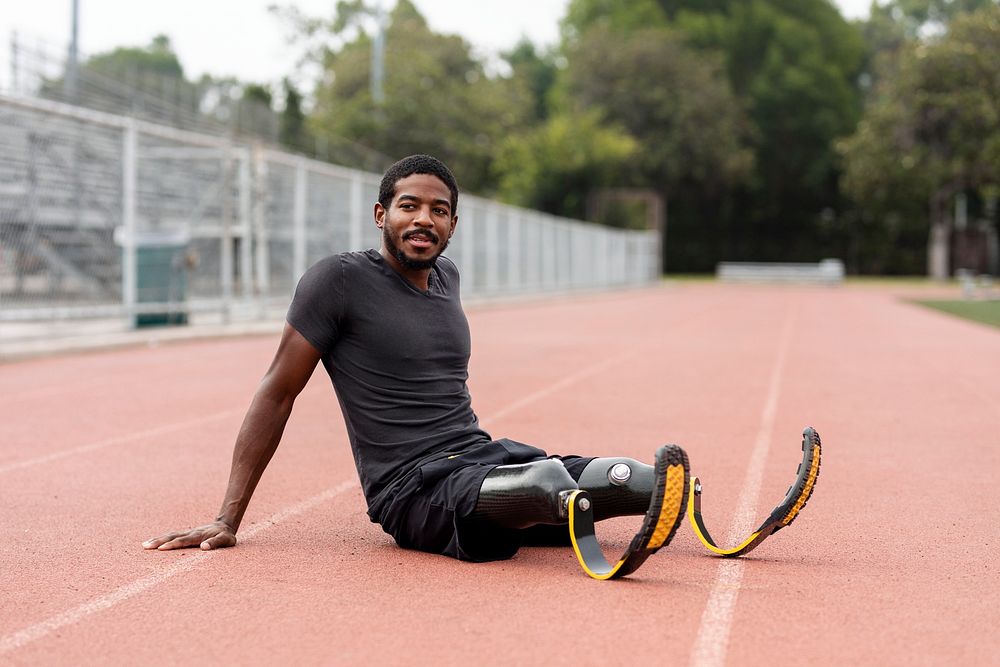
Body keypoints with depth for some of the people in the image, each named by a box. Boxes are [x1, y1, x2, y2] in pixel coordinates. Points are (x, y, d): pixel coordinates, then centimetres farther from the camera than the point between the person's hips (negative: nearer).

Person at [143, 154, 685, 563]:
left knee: (615, 476, -20)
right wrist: (228, 520, -5)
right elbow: (277, 393, -3)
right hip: (415, 491, -8)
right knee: (546, 479, -39)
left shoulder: (446, 276, 17)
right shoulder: (339, 280, -5)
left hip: (486, 457, 8)